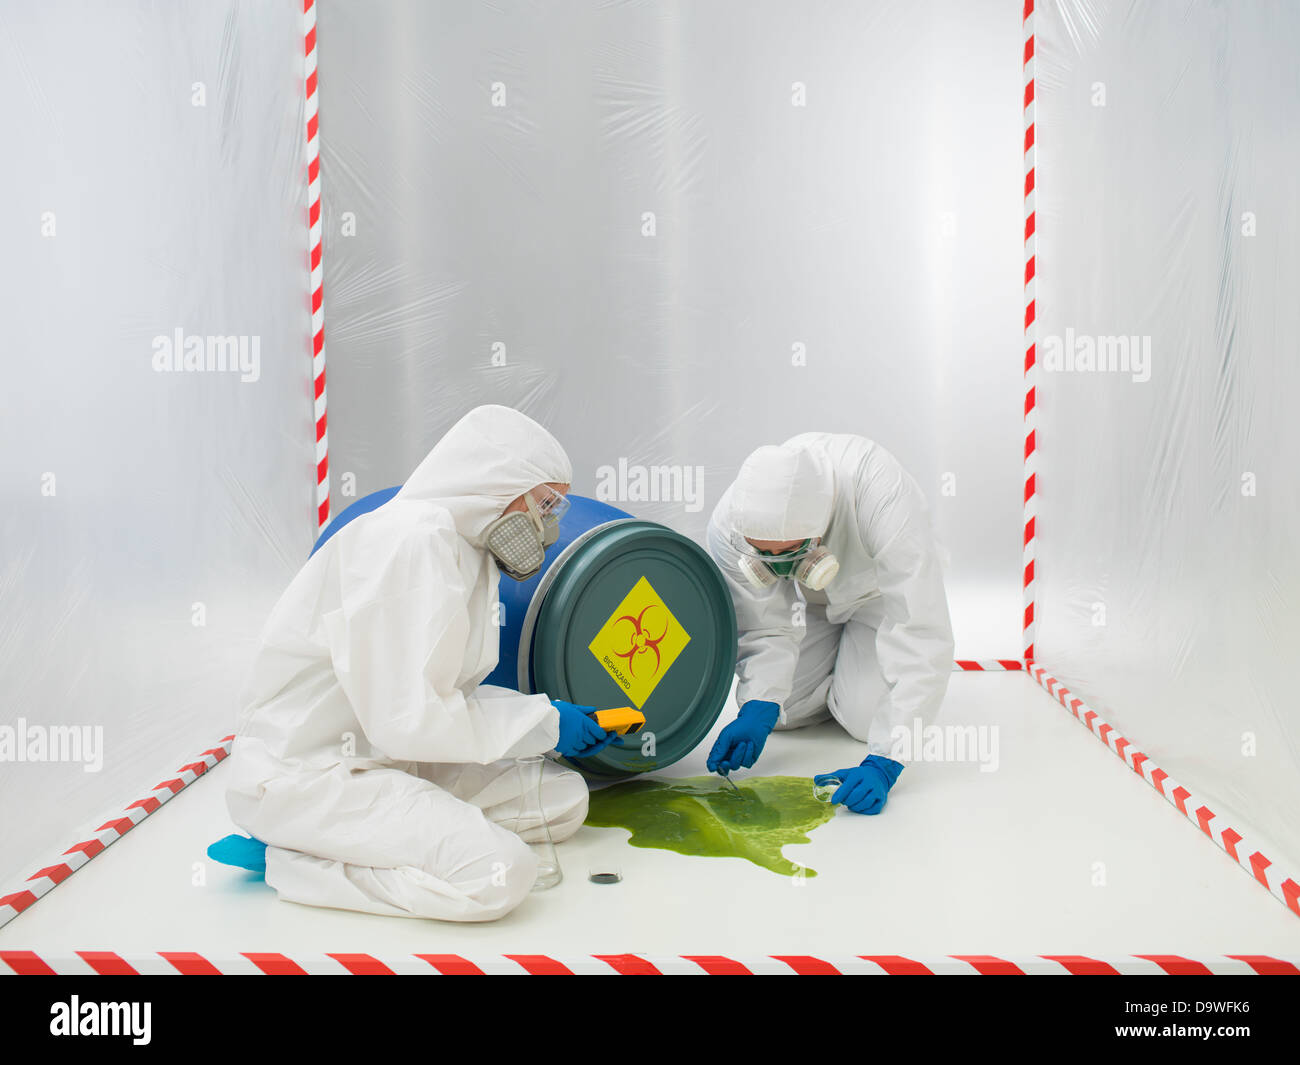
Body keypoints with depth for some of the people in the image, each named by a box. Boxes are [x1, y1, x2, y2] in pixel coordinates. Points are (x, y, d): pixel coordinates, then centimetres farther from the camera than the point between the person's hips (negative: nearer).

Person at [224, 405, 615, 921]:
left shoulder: (465, 550, 11)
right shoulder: (412, 538, -20)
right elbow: (410, 719, -24)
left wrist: (552, 714, 2)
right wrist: (542, 722, -13)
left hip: (384, 756, 10)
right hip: (307, 770, -10)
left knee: (565, 798, 2)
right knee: (499, 871, -25)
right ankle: (289, 858, -7)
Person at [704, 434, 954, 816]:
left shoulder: (882, 494, -45)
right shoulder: (728, 528, -33)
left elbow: (924, 637, -44)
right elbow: (767, 632, -20)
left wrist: (882, 763, -49)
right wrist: (756, 715, -39)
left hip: (879, 588, -3)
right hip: (812, 599, 3)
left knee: (864, 717, -17)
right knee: (781, 710, -6)